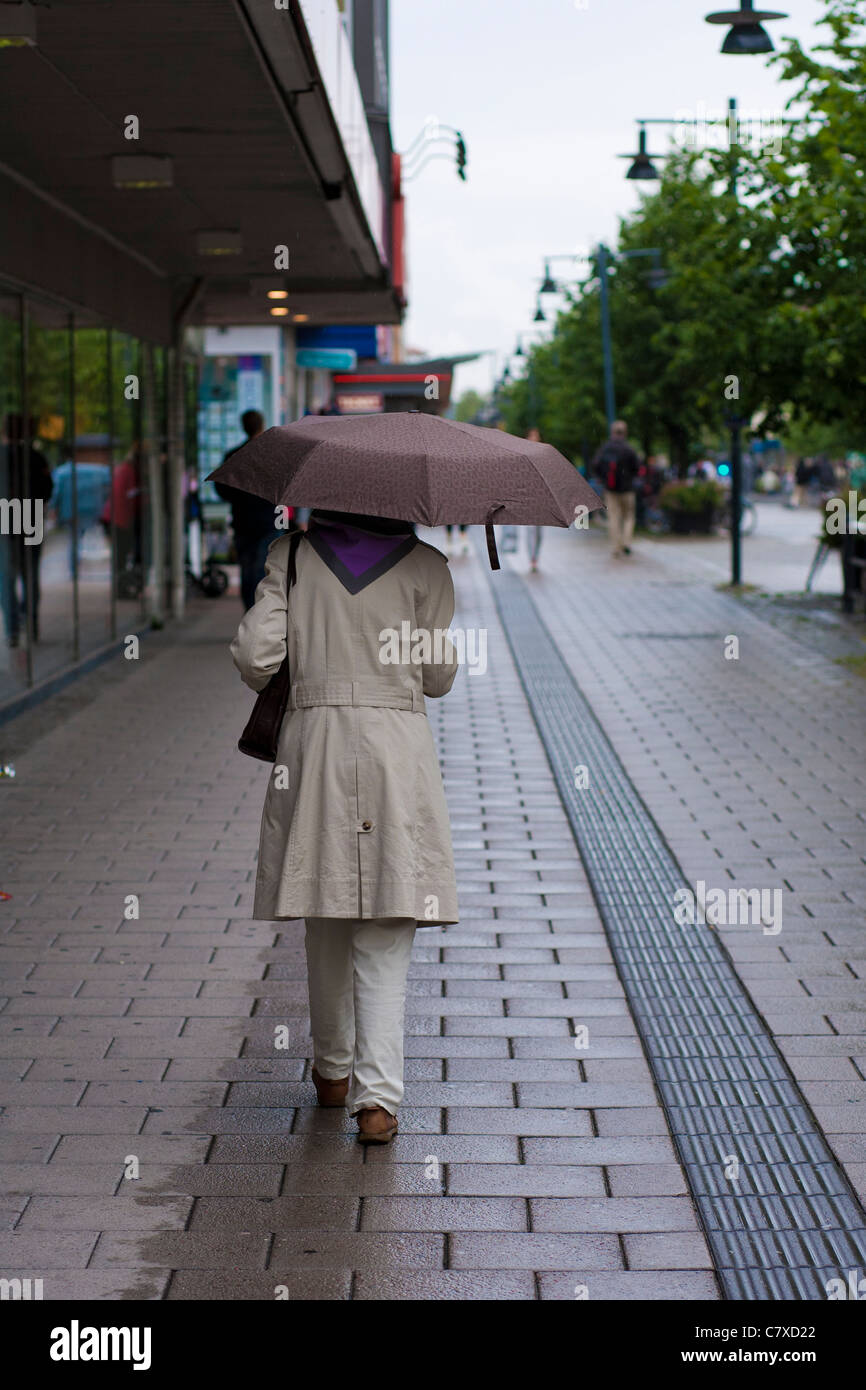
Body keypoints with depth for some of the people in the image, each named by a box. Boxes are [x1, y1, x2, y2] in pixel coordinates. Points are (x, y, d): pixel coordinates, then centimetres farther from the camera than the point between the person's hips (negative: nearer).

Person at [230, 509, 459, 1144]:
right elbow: (438, 676, 1)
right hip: (397, 745, -1)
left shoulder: (293, 555, 3)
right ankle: (377, 1096, -8)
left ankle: (333, 1070, 30)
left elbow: (255, 655, -4)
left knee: (327, 927, 16)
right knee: (385, 937, 1)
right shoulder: (424, 565, 0)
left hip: (313, 742, 2)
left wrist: (276, 688, 17)